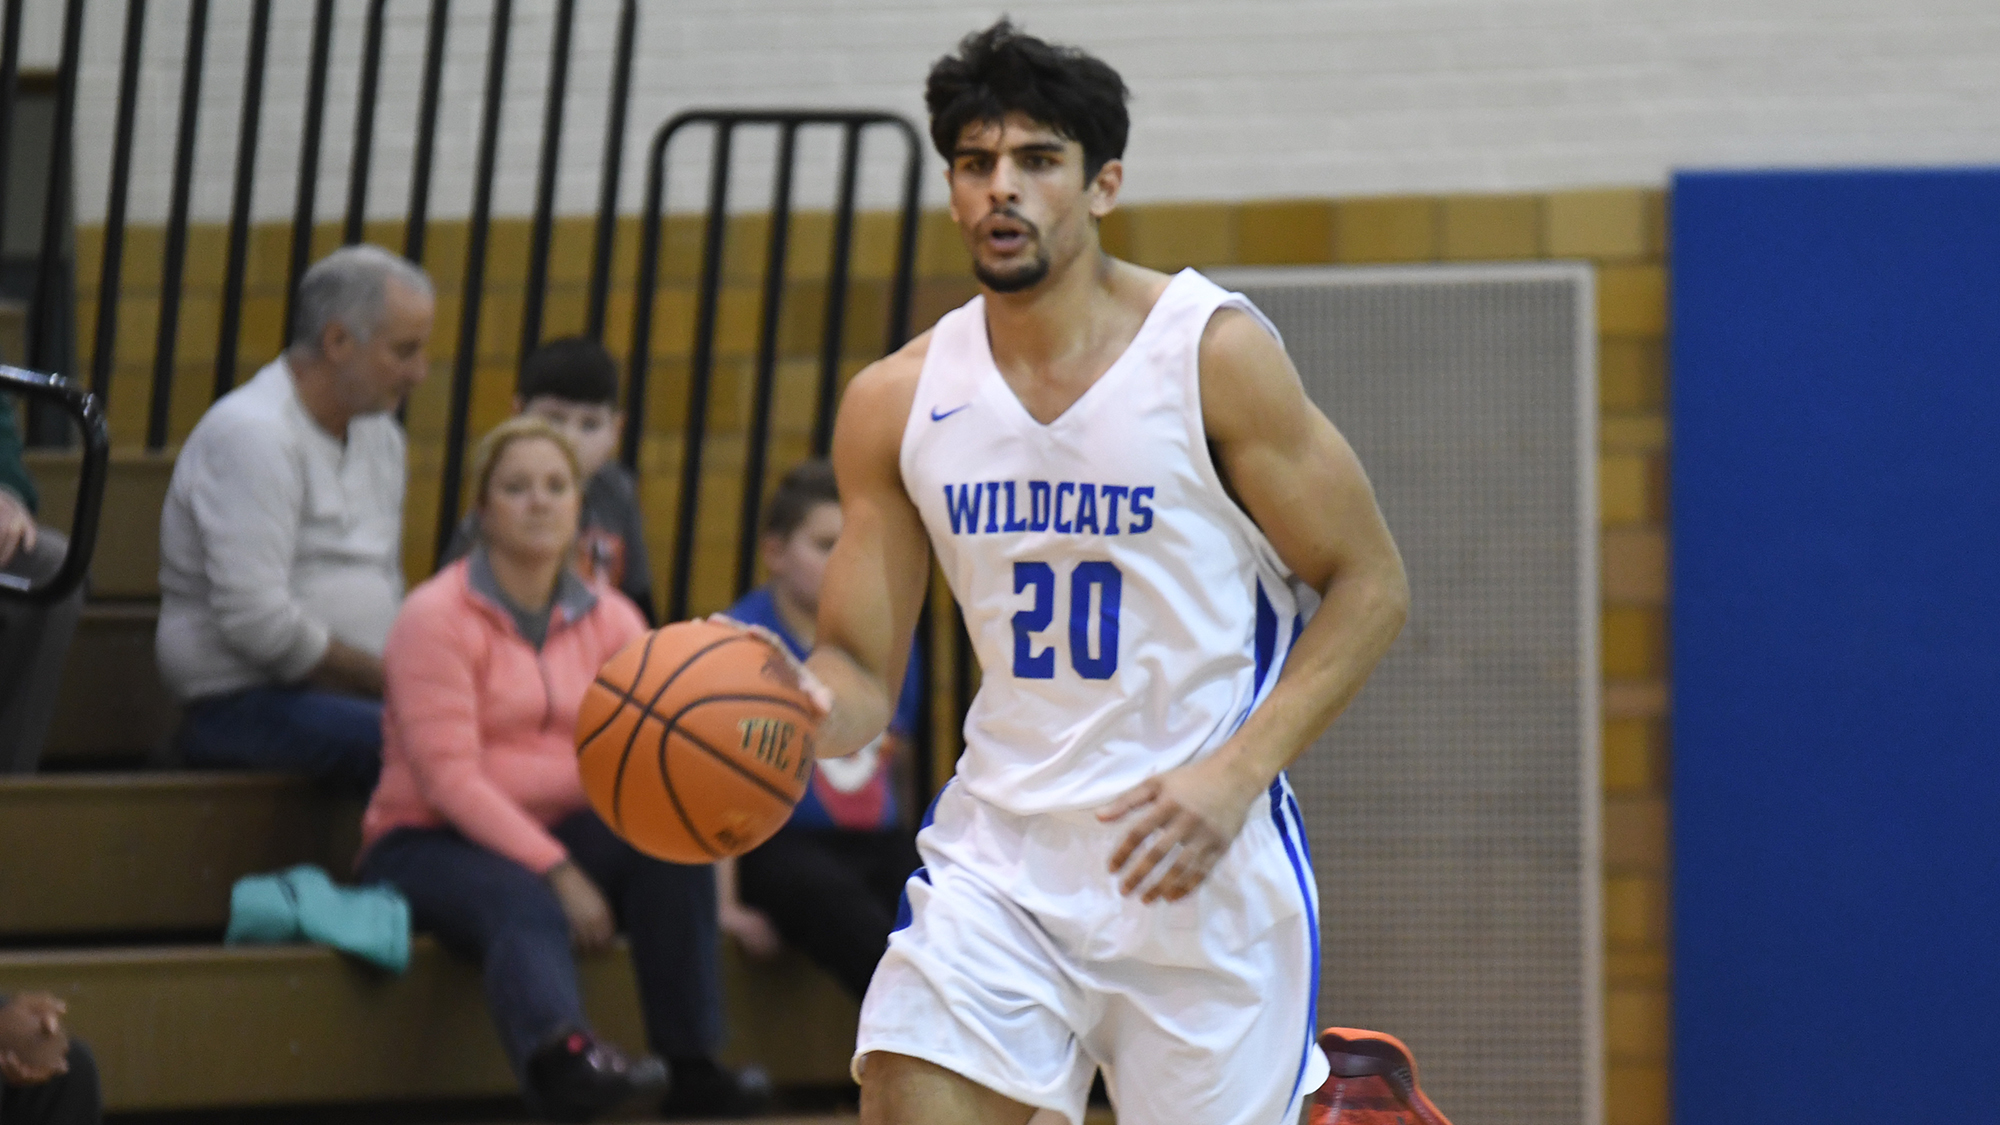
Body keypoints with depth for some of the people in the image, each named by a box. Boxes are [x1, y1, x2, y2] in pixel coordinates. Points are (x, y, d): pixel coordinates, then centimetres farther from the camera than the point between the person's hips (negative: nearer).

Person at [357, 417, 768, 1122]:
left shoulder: (607, 619, 9)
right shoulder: (436, 617, -8)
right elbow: (450, 779, -17)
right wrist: (559, 874, -25)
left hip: (558, 837, 5)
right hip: (428, 845, -5)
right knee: (525, 906, -38)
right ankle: (561, 1057, -71)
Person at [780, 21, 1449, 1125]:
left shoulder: (1215, 353, -9)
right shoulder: (894, 402, 1)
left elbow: (1369, 585, -5)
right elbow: (860, 671, 6)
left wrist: (1234, 775, -17)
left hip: (1200, 855, -3)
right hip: (1000, 842, 3)